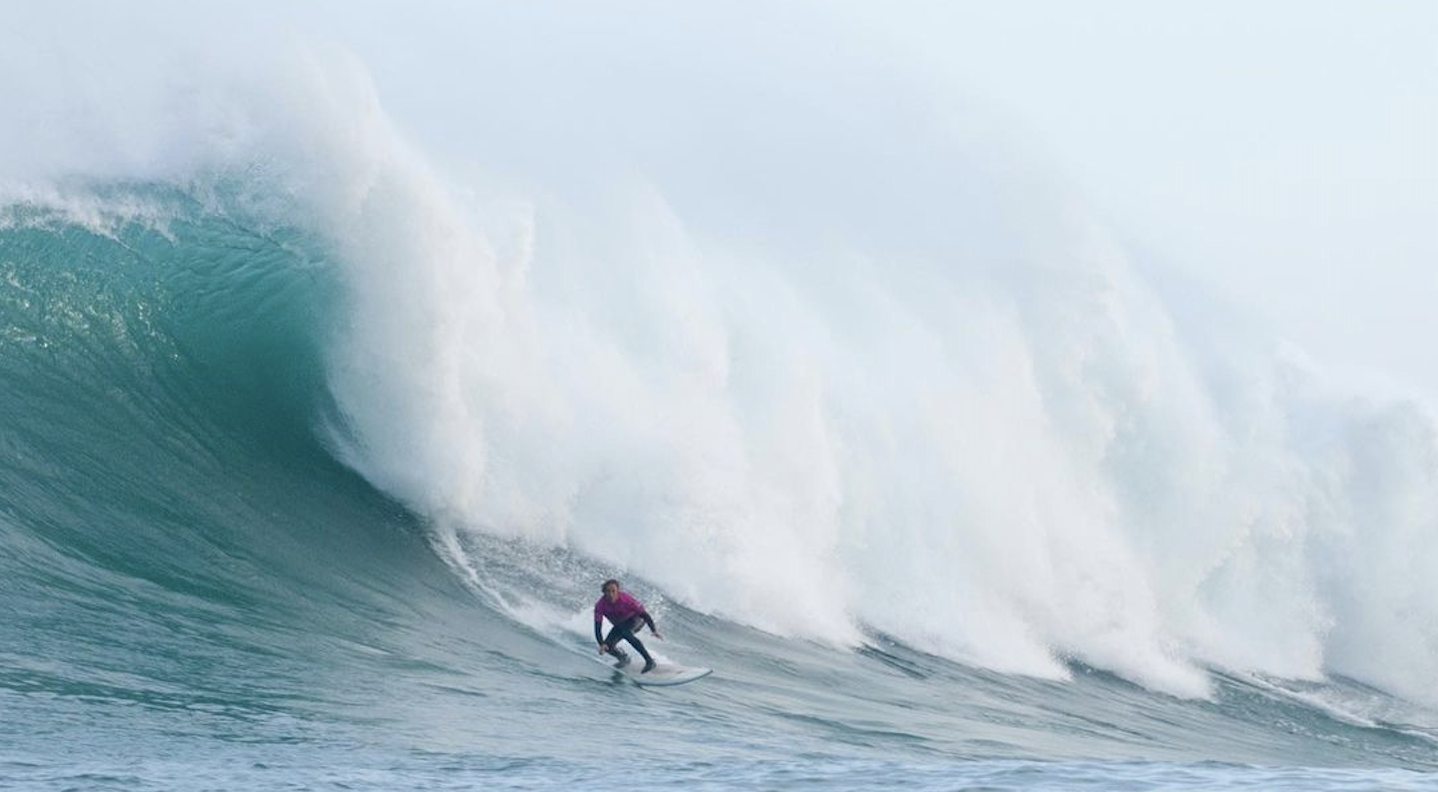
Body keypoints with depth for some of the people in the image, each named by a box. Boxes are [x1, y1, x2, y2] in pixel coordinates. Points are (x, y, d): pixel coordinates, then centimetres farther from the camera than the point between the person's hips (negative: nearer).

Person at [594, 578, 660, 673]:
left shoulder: (626, 598, -33)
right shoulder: (600, 606, -25)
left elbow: (643, 614, -30)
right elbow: (597, 628, -25)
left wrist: (653, 631, -43)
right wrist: (601, 644, -41)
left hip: (636, 619, -4)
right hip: (620, 625, 4)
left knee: (624, 632, -35)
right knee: (608, 647, -14)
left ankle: (649, 661, -32)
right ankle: (624, 658, 22)